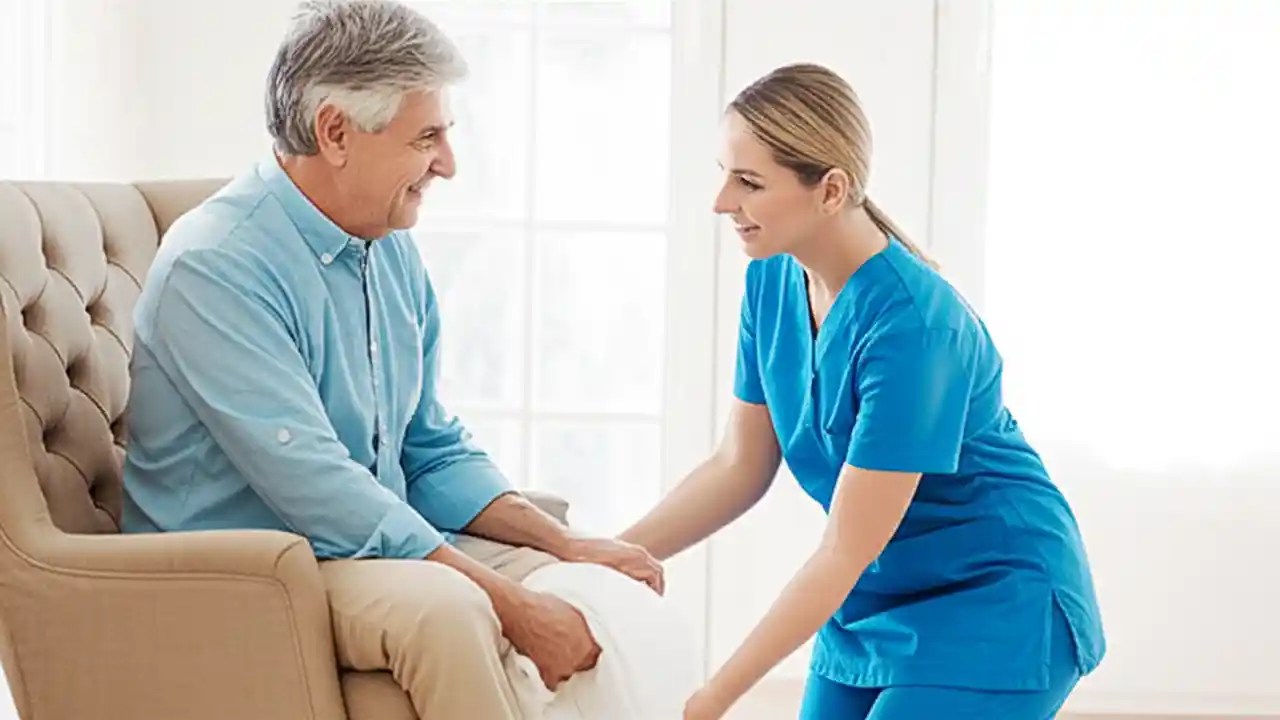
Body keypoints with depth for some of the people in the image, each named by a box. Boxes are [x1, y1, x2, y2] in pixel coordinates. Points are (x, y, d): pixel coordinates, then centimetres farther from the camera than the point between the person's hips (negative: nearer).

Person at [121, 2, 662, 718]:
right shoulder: (216, 268, -20)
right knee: (444, 604, -34)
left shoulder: (394, 251, 8)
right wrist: (512, 606, -26)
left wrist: (566, 544, -2)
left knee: (610, 586, -6)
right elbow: (319, 492, -26)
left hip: (381, 543, 8)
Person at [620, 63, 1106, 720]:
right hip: (873, 600, 7)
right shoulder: (773, 280, -6)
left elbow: (843, 553, -27)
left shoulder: (911, 322, -29)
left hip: (992, 610, -7)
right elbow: (739, 468, 2)